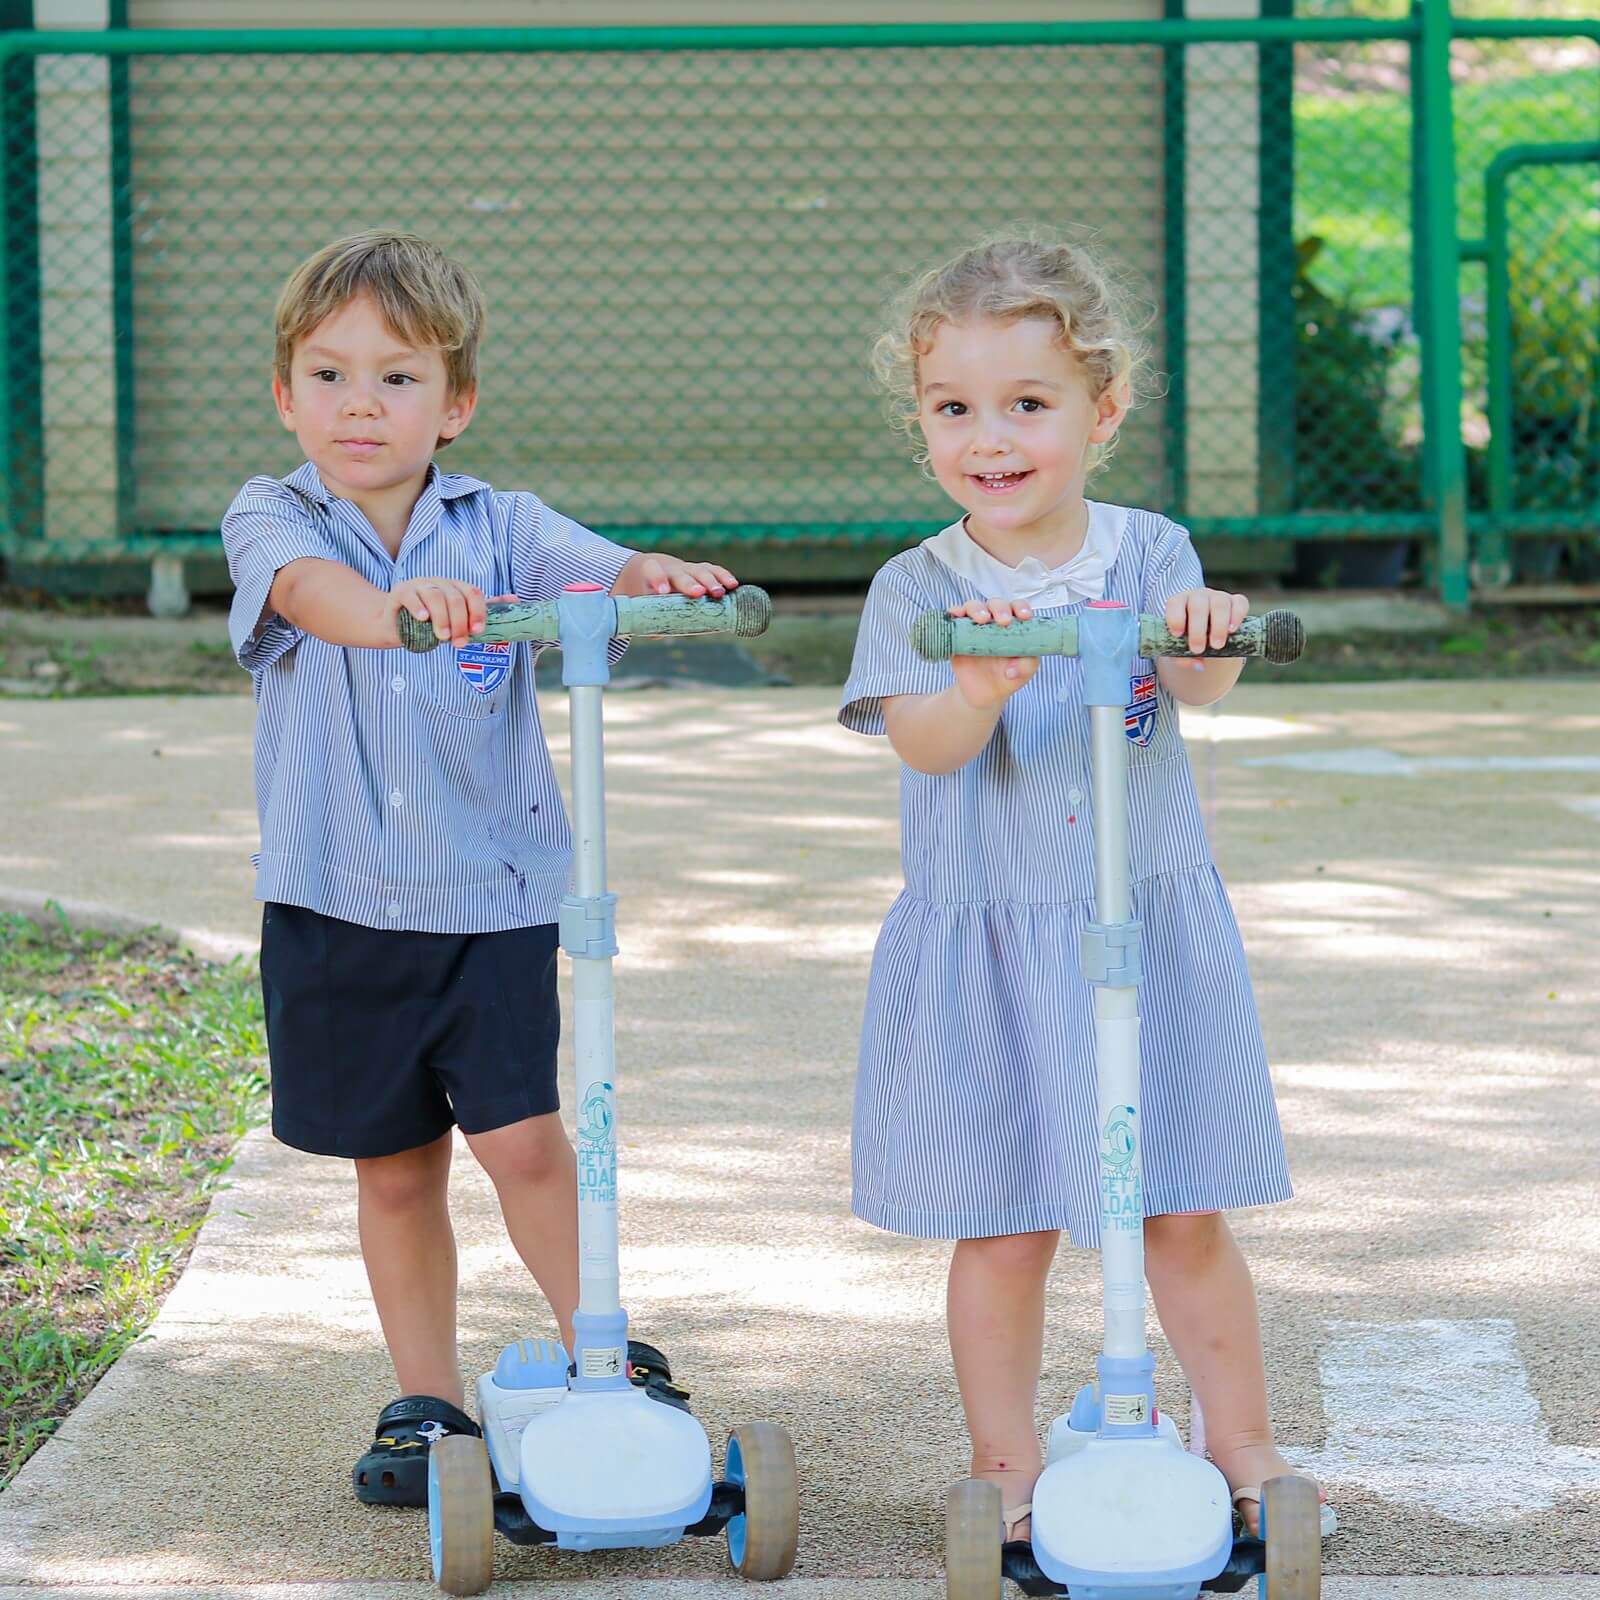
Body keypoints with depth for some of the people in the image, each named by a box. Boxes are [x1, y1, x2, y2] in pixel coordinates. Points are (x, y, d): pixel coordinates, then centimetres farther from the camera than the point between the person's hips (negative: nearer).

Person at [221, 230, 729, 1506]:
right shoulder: (271, 522, -2)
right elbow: (308, 587, -26)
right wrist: (394, 607, -49)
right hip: (334, 908, 1)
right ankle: (427, 1405, 23)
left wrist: (654, 576, -43)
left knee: (523, 1139, -10)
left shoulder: (498, 528, 1)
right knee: (394, 1169, 10)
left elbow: (596, 576, -17)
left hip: (492, 898, -1)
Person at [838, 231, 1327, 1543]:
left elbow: (1201, 686, -18)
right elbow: (920, 743, -19)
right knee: (1001, 1229, 6)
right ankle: (1005, 1469, 20)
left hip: (1150, 931, 1)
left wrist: (1205, 638, -42)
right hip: (982, 949, 0)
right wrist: (979, 686, -41)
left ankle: (1245, 1447, 22)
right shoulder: (917, 590, -4)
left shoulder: (1150, 558, -1)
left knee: (1188, 1217, 6)